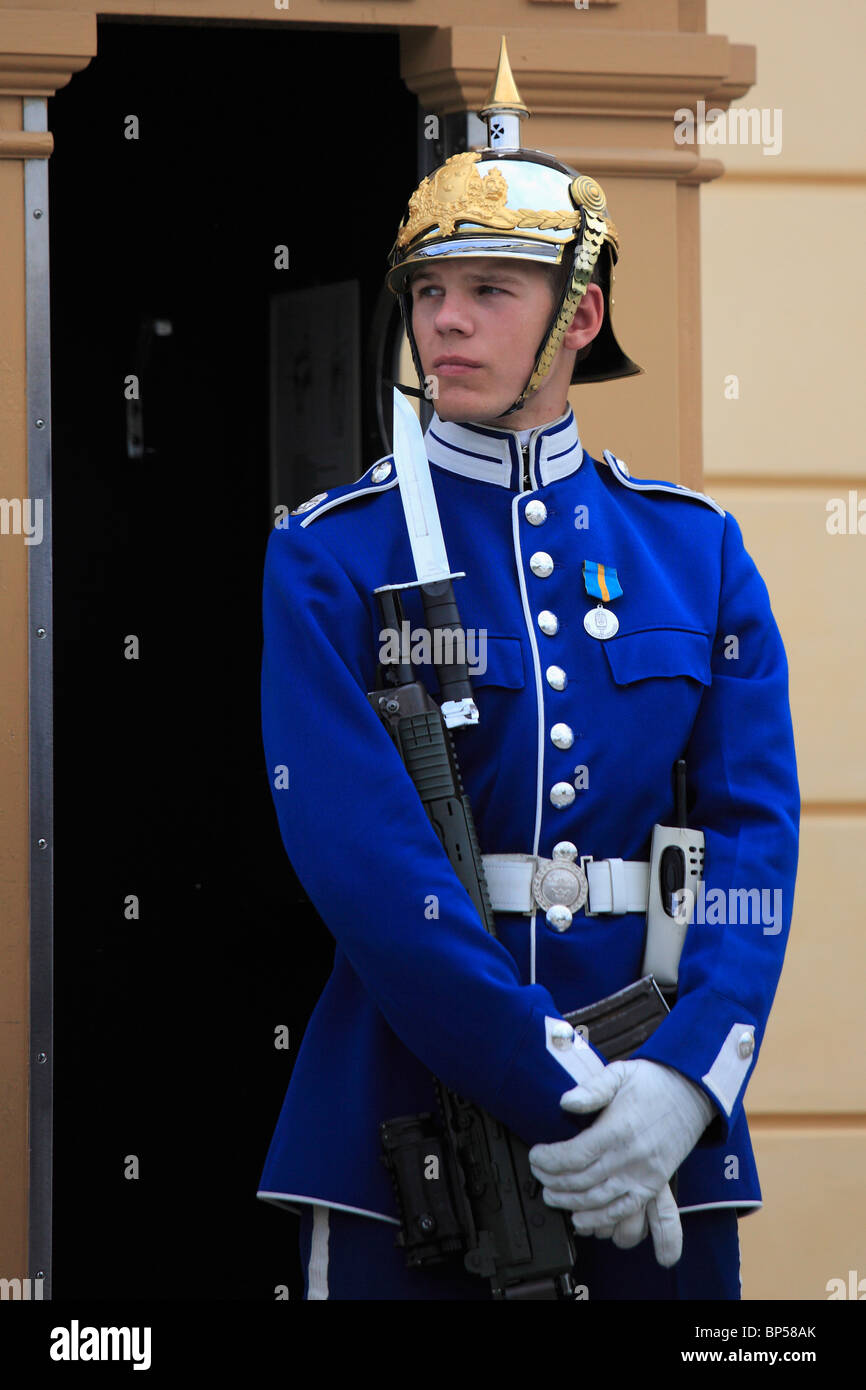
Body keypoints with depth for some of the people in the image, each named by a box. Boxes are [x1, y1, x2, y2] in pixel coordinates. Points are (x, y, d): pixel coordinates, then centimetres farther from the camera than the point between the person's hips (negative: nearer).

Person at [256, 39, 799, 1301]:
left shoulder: (698, 551, 7)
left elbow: (755, 833, -1)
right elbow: (362, 856, -12)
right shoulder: (333, 556, -2)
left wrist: (684, 1080, -18)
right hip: (408, 1111, -2)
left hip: (662, 1119, 2)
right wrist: (557, 1096, -19)